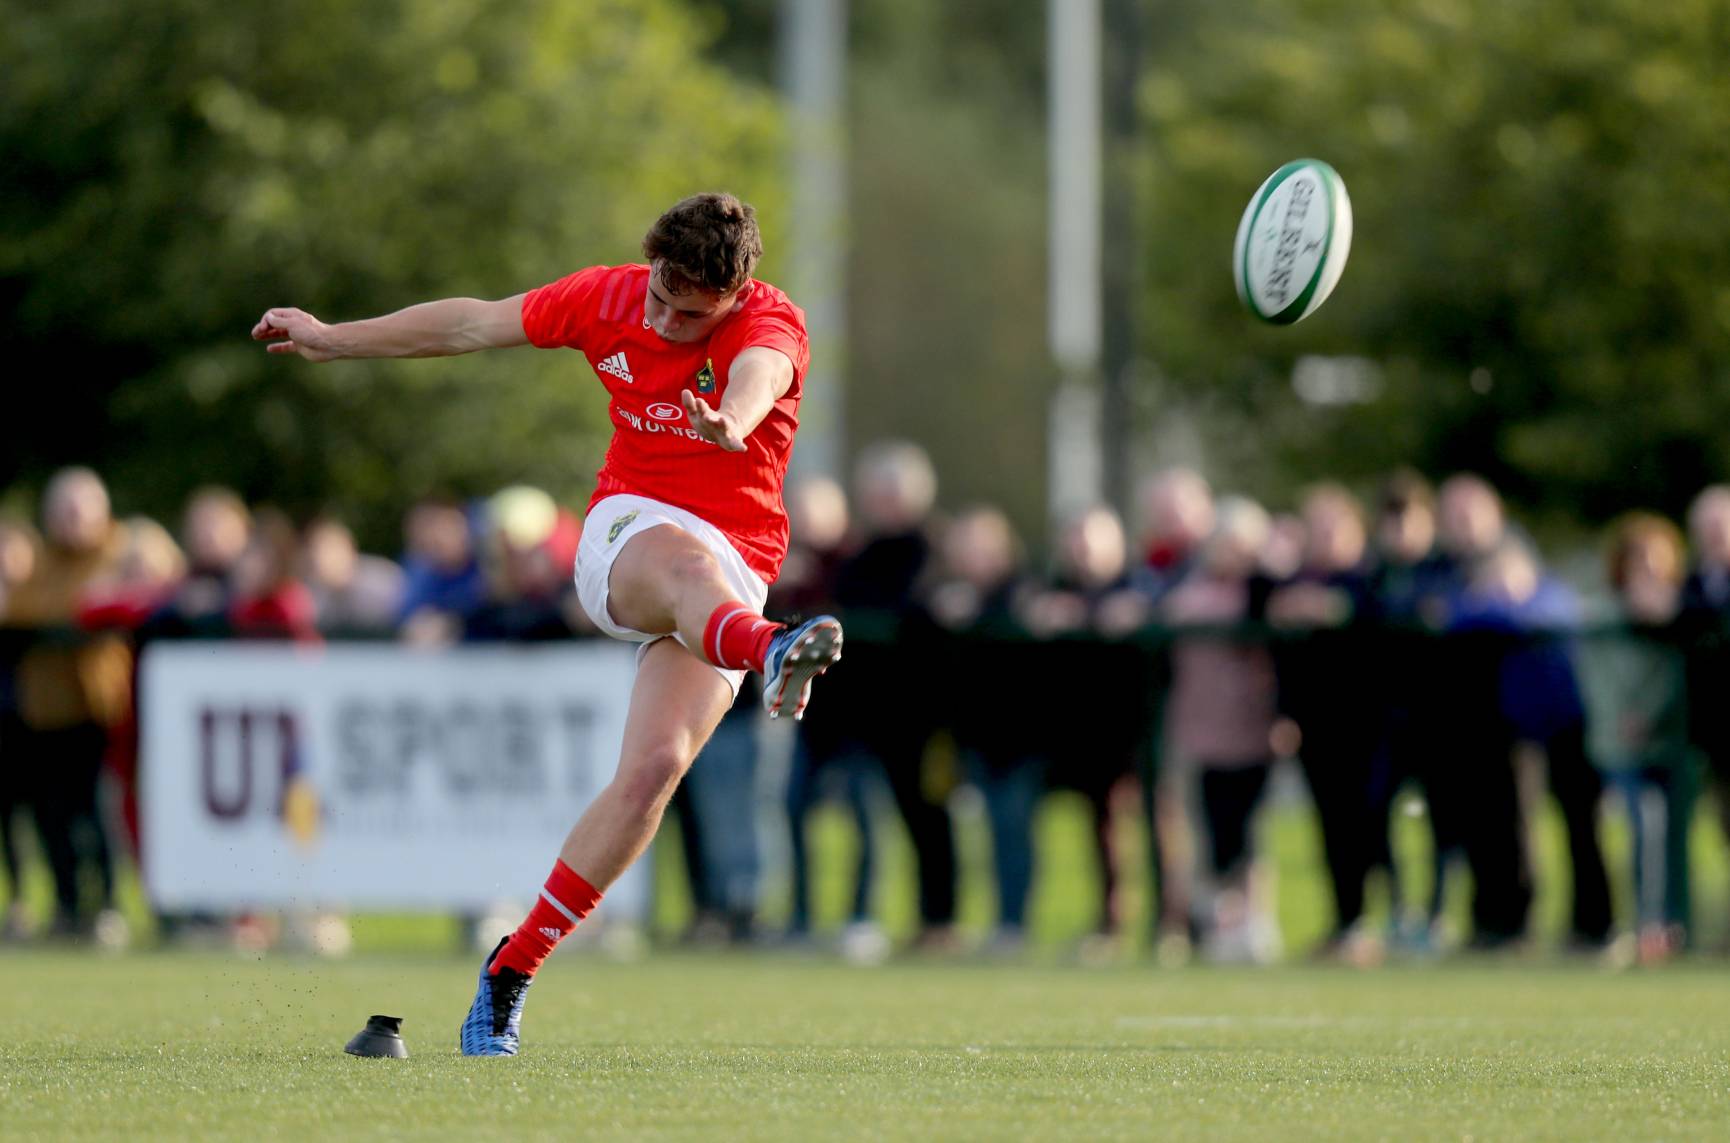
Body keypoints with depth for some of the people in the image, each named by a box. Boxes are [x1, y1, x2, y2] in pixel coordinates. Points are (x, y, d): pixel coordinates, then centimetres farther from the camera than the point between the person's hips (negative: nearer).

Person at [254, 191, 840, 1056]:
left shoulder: (769, 325, -10)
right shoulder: (607, 300, 3)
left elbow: (758, 374, -36)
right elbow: (473, 324, 17)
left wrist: (733, 418, -62)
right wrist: (333, 340, 27)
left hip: (733, 577, -1)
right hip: (624, 534, 1)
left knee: (653, 769, -19)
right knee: (685, 559, -38)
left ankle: (513, 968, -4)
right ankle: (771, 654, -77)